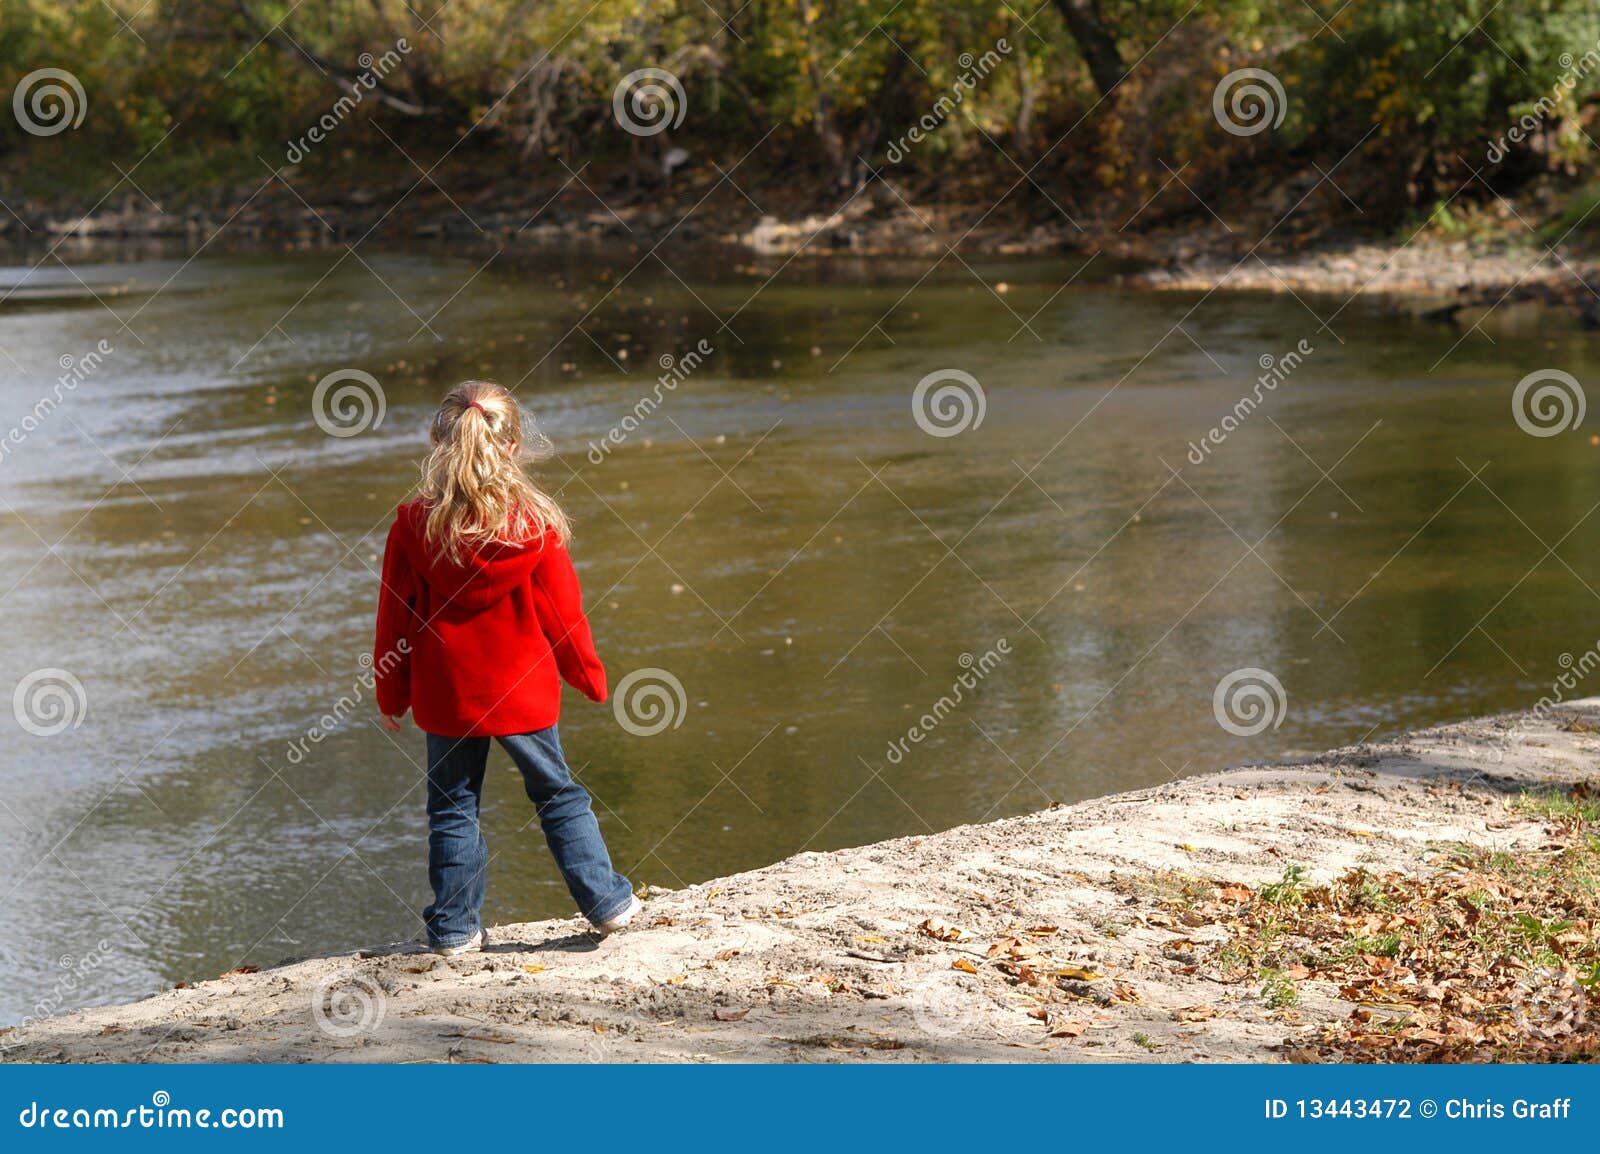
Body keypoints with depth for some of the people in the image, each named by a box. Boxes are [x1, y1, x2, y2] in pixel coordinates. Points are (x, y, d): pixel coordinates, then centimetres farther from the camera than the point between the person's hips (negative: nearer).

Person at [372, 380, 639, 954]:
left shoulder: (413, 525, -10)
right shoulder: (536, 523, -11)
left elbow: (395, 616, -3)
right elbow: (562, 611, -2)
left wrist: (392, 693, 9)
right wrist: (588, 674, 13)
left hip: (445, 697, 0)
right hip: (524, 693, 0)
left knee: (452, 809, 11)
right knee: (559, 796, 14)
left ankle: (455, 927, 12)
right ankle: (607, 903, 17)